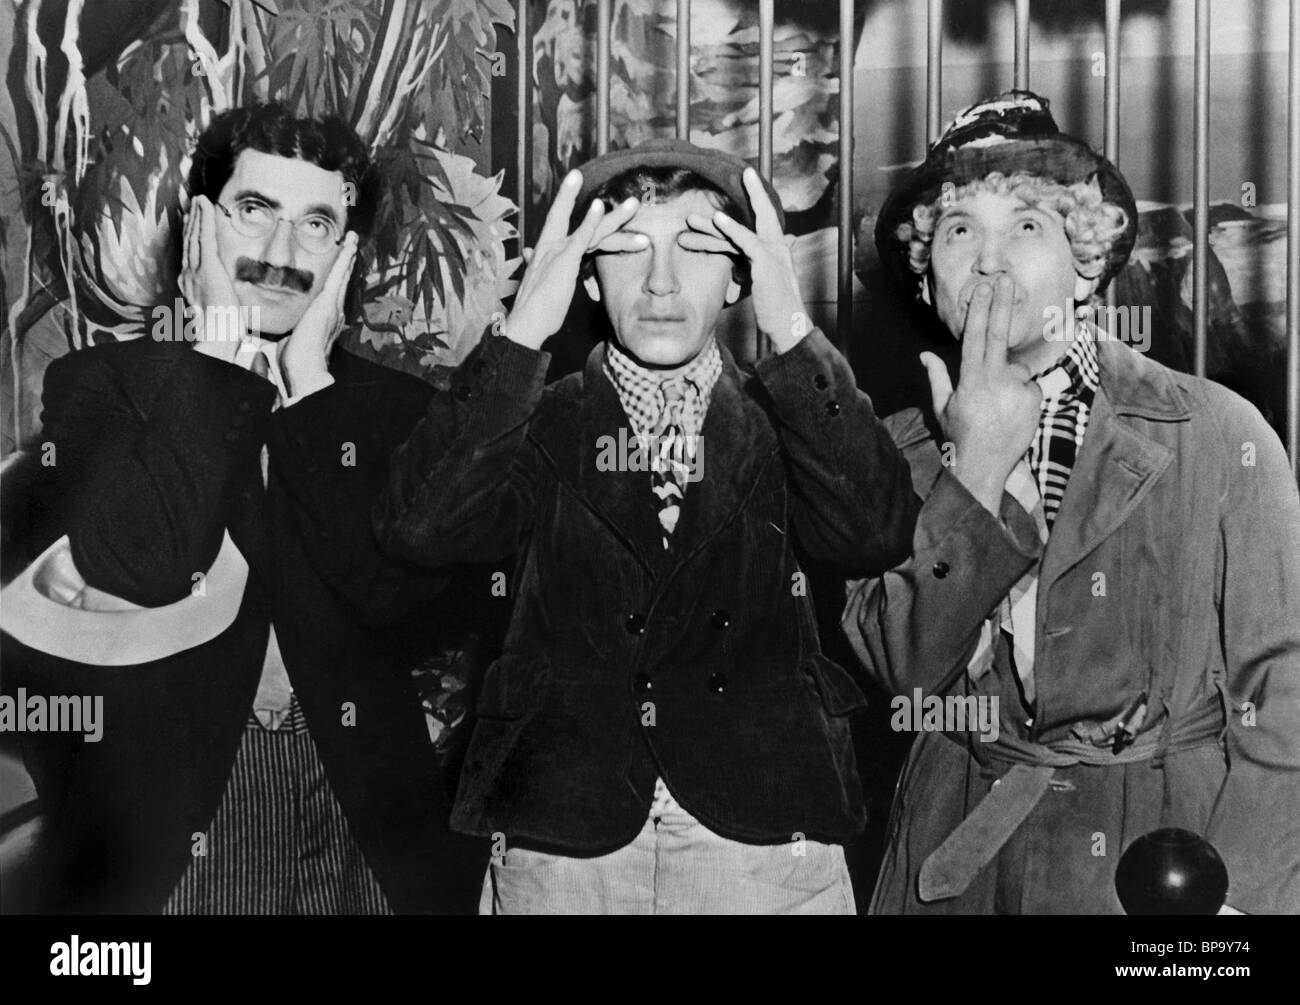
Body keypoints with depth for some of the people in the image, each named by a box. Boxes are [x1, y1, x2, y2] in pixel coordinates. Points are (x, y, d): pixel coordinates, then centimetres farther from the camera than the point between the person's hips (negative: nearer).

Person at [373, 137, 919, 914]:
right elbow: (418, 529, -13)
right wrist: (524, 331, -17)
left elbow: (877, 536, -13)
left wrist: (793, 331, -18)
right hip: (559, 845, 0)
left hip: (769, 845, 1)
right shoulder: (539, 427, 5)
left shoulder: (784, 424, 6)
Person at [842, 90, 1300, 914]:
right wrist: (977, 467, -16)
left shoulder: (1220, 436, -8)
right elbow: (903, 667, -9)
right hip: (959, 856, 3)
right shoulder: (906, 448, 1)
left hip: (1165, 850, -2)